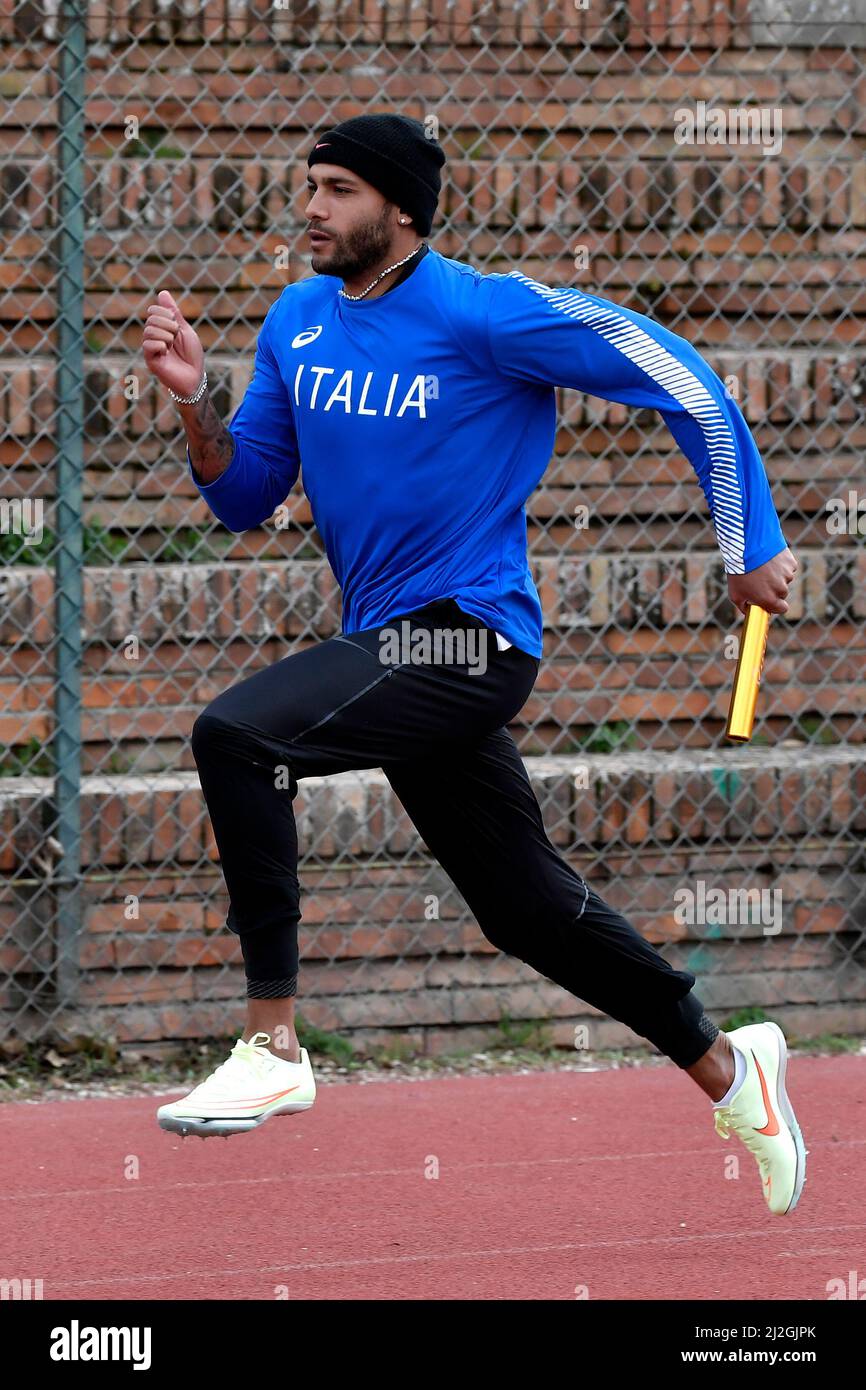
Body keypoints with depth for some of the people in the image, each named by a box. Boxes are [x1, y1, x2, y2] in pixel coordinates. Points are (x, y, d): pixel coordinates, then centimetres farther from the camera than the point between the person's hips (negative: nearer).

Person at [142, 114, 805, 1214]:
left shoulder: (488, 314, -12)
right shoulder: (297, 324, 9)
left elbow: (681, 382, -7)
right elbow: (243, 498, 12)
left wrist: (751, 546, -4)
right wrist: (194, 400, -7)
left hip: (466, 636, -8)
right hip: (392, 647, 8)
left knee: (234, 735, -26)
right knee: (528, 908, 16)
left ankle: (272, 1045, -23)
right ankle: (723, 1068, 35)